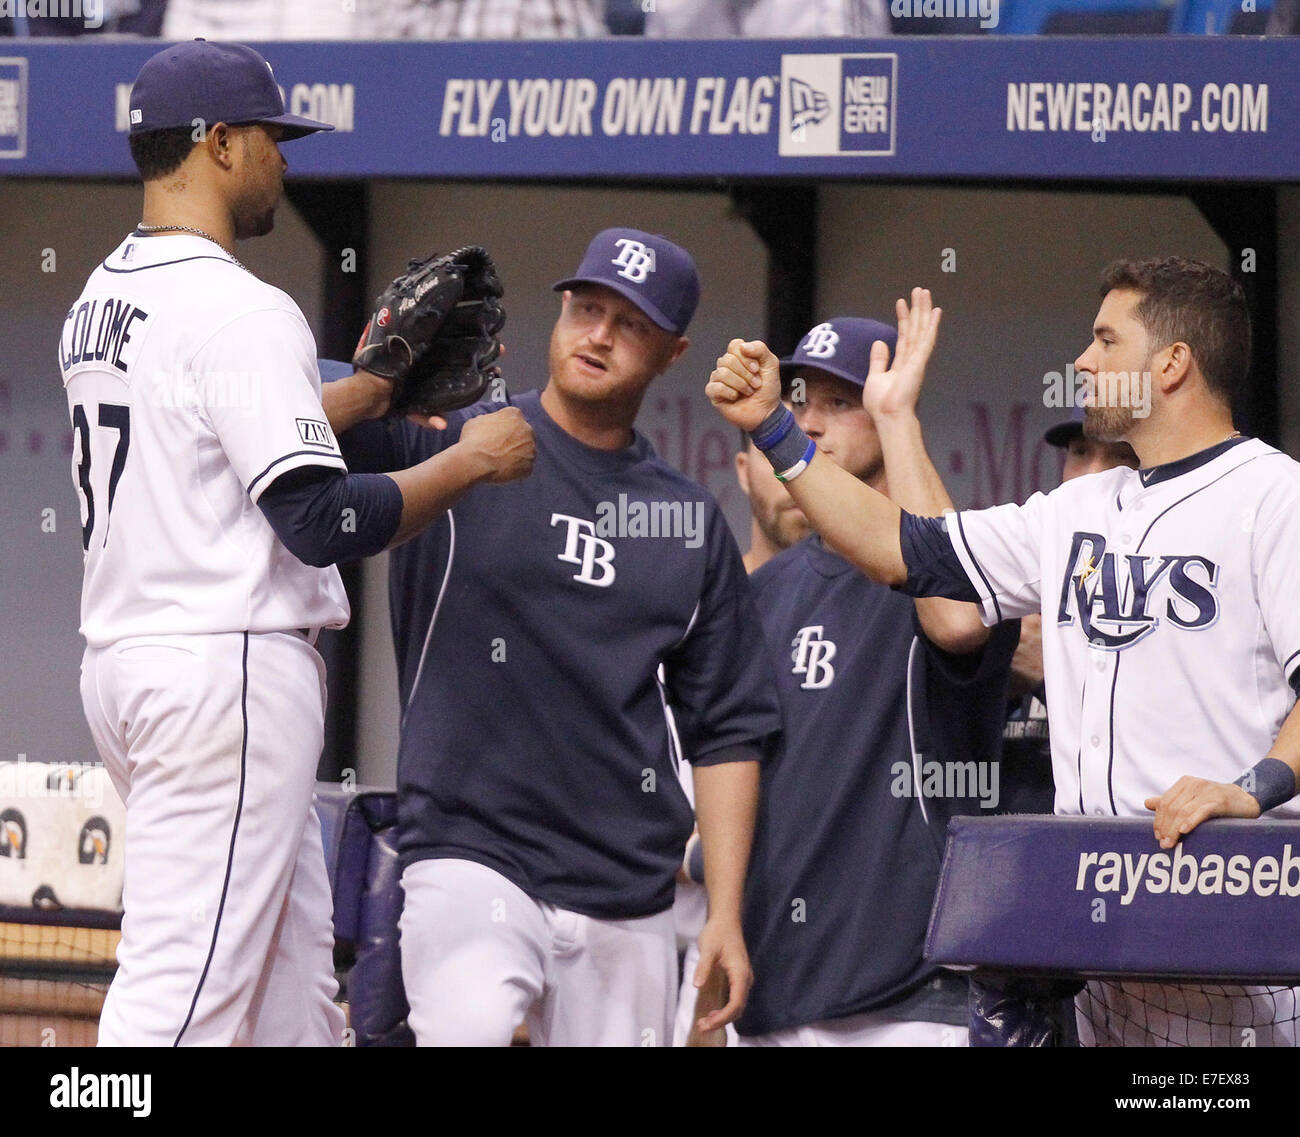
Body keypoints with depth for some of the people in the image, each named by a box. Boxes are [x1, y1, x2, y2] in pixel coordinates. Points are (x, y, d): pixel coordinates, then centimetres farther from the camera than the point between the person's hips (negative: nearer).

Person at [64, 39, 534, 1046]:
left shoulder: (99, 303, 14)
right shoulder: (241, 310, -15)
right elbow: (321, 523, -19)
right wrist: (470, 462, -7)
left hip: (124, 661, 10)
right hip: (231, 673, -10)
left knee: (296, 969, 15)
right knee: (189, 976, -12)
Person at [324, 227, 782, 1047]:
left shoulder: (693, 524, 14)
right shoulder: (454, 444, 4)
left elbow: (727, 730, 14)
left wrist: (727, 915, 6)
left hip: (628, 899, 4)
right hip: (472, 855, -4)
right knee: (466, 1030, -29)